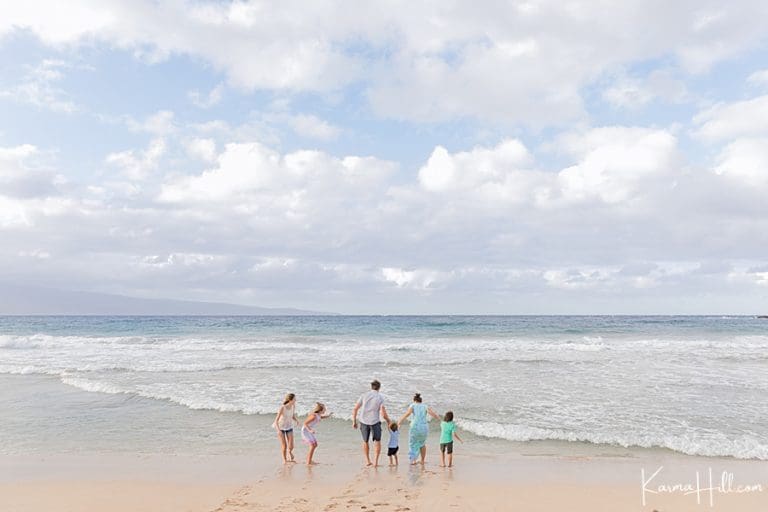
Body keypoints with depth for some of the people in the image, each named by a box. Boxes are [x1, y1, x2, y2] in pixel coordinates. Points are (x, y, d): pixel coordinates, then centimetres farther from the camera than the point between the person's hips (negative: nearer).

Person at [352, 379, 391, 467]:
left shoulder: (364, 396, 2)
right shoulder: (380, 398, -5)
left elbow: (355, 409, -1)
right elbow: (383, 414, -10)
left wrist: (354, 421, 8)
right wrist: (388, 421, 9)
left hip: (364, 422, 3)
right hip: (375, 422, -2)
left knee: (365, 441, 21)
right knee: (377, 442, 13)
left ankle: (367, 461, 25)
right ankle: (375, 462, 4)